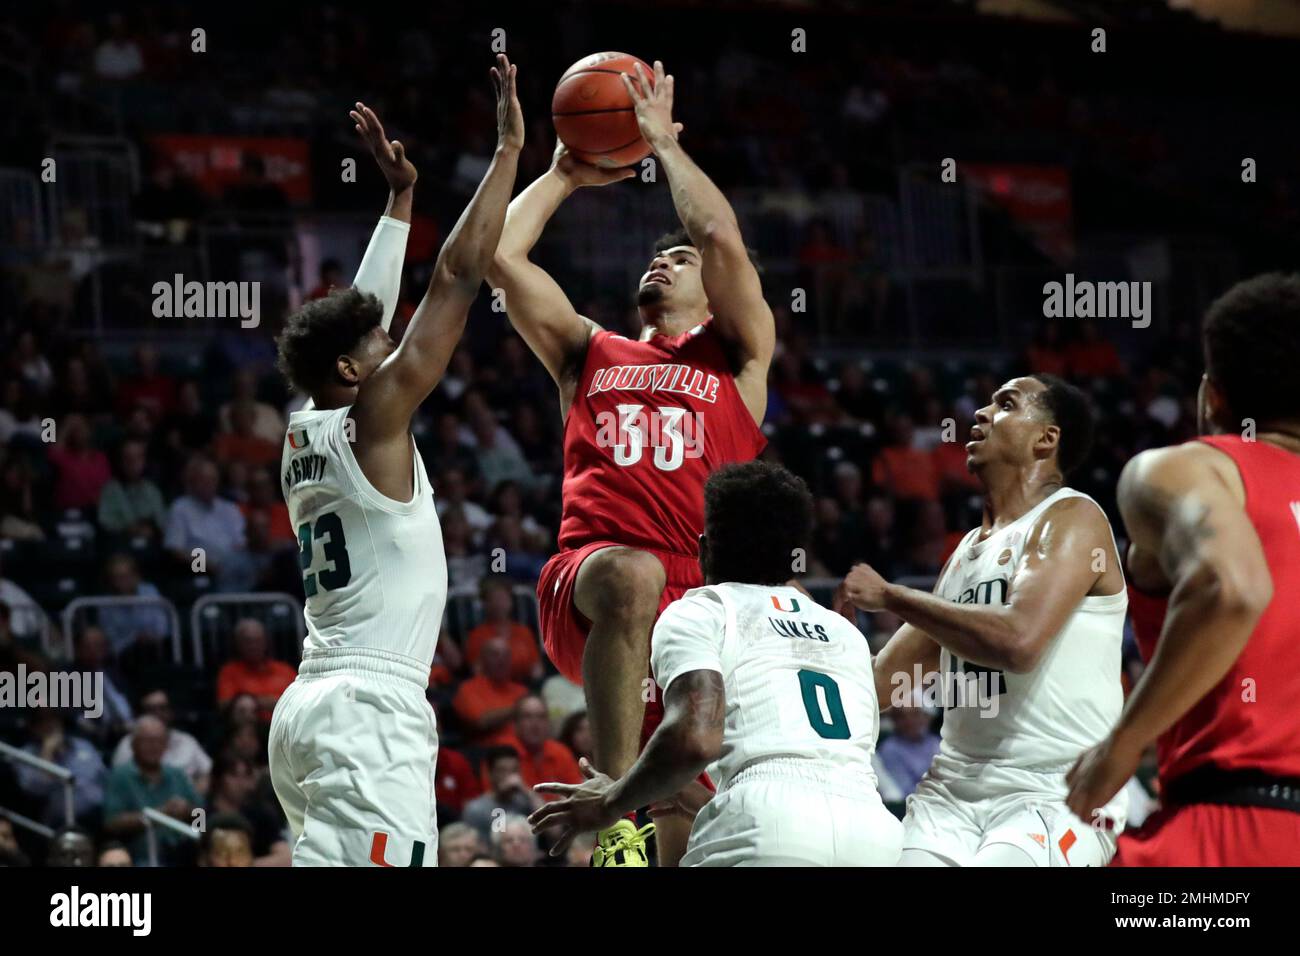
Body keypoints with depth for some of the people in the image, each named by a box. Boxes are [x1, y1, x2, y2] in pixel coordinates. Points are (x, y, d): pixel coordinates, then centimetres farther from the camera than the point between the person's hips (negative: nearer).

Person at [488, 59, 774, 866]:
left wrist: (665, 143, 15)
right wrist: (564, 175, 29)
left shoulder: (738, 353, 20)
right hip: (583, 583, 0)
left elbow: (724, 239, 4)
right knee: (631, 575, -38)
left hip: (697, 591, 0)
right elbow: (499, 255, 20)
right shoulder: (589, 353, 28)